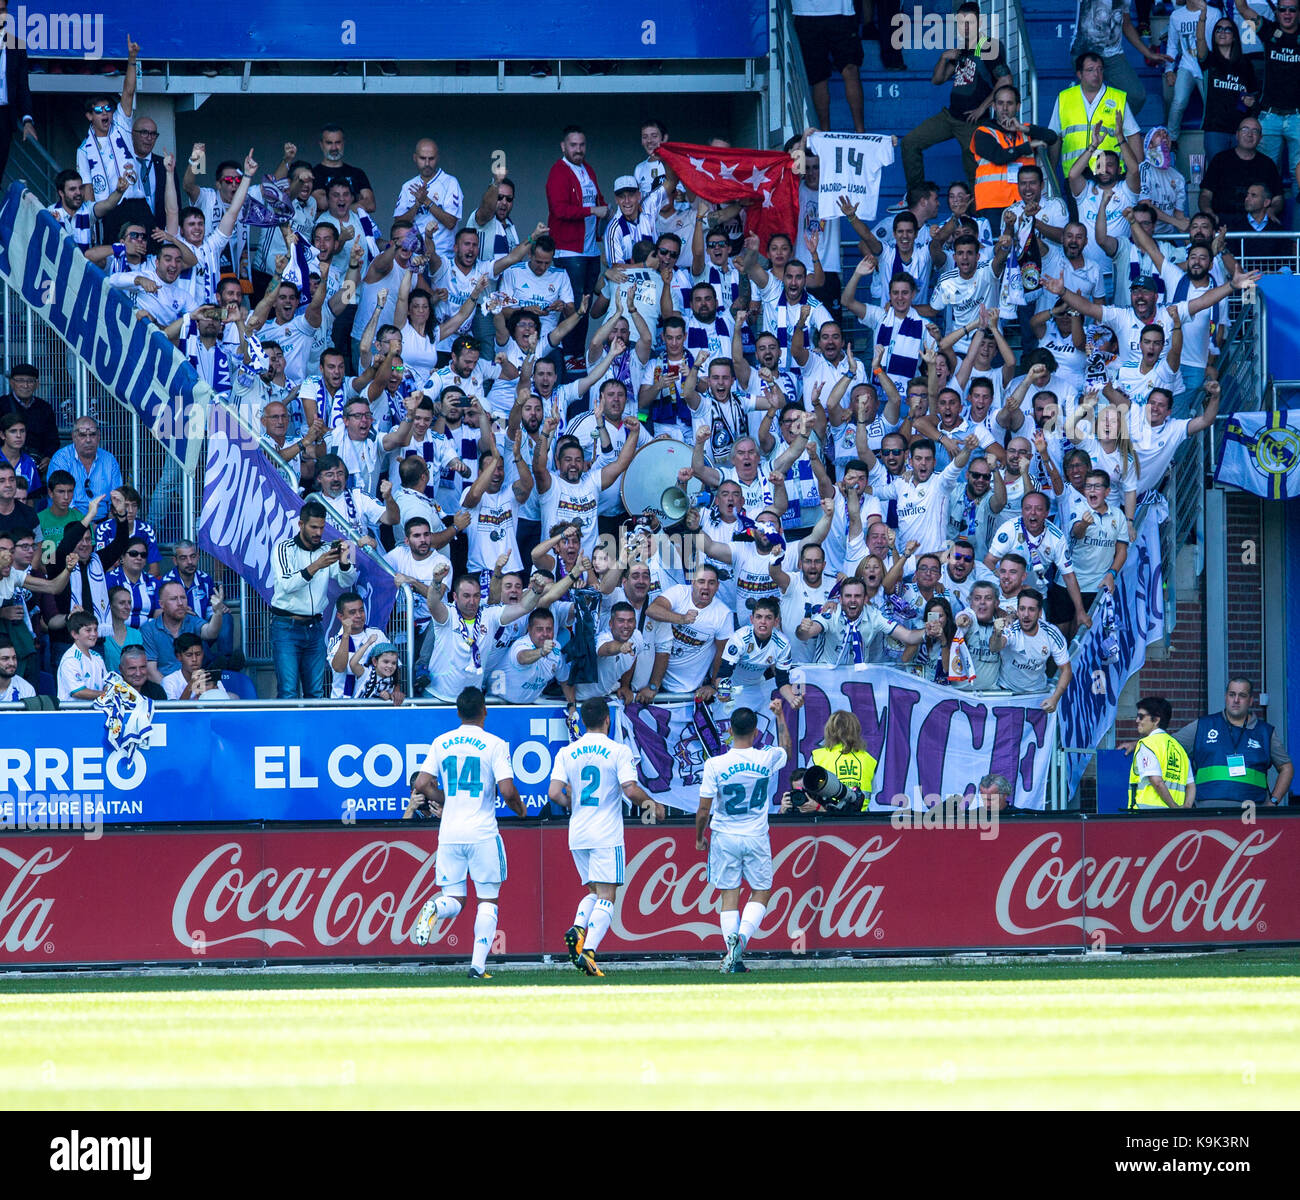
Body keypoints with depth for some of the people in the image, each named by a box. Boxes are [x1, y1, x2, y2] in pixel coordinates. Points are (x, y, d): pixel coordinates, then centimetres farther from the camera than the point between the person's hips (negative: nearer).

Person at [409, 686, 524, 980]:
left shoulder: (441, 743, 6)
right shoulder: (494, 744, -5)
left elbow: (421, 785, 2)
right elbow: (507, 791, -13)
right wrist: (520, 810, 8)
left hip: (449, 834, 3)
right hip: (482, 832, -3)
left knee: (454, 900, 10)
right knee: (487, 900, 8)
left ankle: (435, 907, -26)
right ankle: (478, 965, -2)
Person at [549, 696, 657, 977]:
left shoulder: (566, 753, 4)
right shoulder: (618, 752, -6)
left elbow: (555, 794, -3)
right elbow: (631, 790, -14)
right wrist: (651, 803, 5)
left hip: (577, 835, 4)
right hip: (607, 835, -4)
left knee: (595, 891, 19)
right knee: (606, 896, -4)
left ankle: (577, 928, -8)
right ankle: (588, 951, -19)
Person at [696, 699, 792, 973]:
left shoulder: (715, 765, -13)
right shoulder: (767, 759, -9)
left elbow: (703, 810, -8)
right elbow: (787, 750, 18)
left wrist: (699, 837, 10)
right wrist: (780, 716, 29)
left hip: (724, 837, -1)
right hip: (756, 837, 1)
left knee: (729, 896, 9)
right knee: (761, 892, 11)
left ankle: (732, 940, -3)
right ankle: (743, 936, -12)